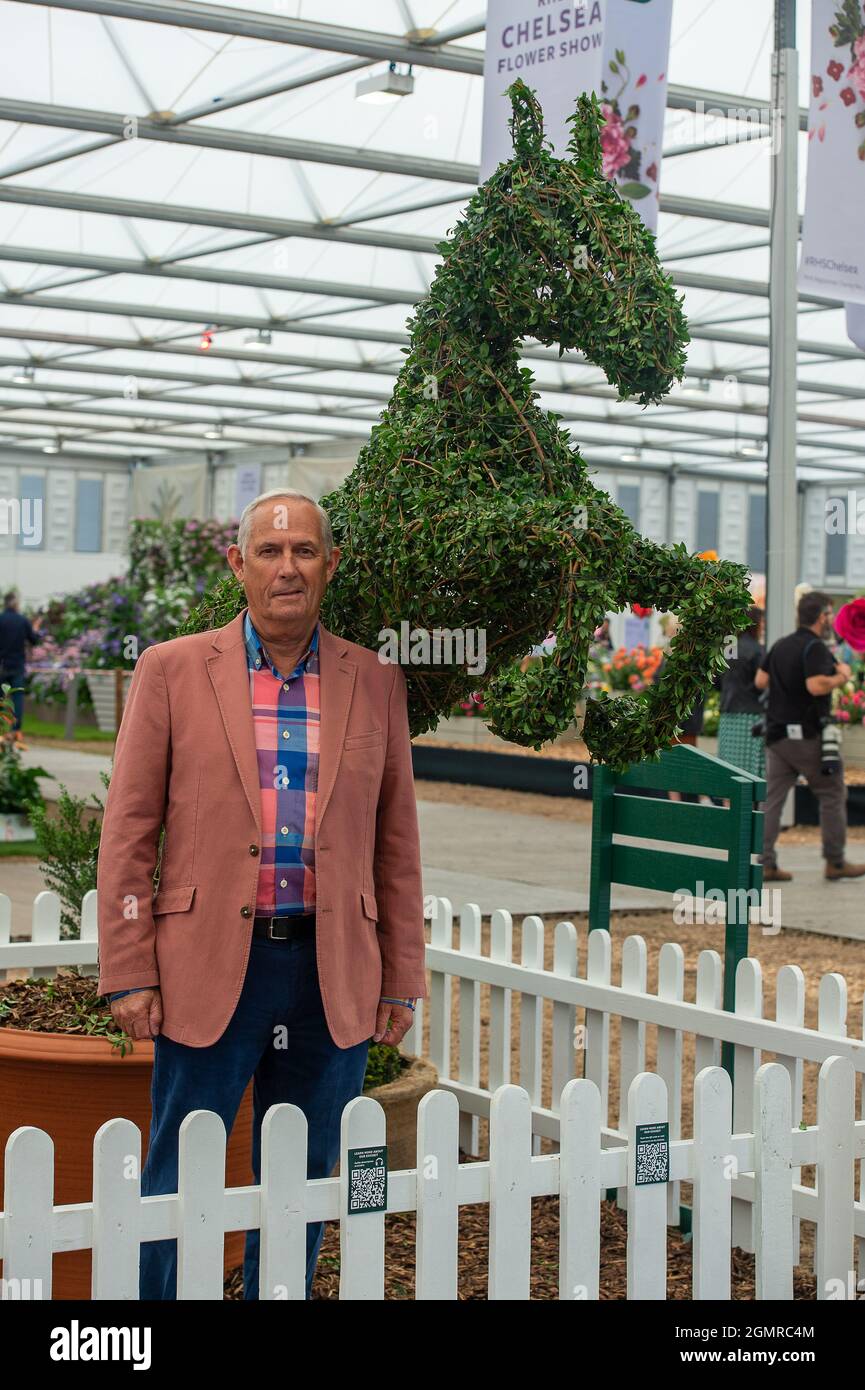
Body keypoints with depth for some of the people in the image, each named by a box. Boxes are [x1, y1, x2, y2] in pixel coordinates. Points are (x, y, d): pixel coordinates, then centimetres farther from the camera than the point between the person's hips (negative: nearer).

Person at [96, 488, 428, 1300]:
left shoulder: (375, 683, 7)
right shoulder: (172, 671, 0)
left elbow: (396, 843, 10)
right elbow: (128, 833, -1)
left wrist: (401, 981, 8)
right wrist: (128, 976, -6)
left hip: (333, 977, 2)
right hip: (210, 967, -2)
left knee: (302, 1185, 11)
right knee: (177, 1183, 4)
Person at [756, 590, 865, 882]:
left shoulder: (780, 646, 11)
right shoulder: (815, 647, -13)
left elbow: (760, 681, 13)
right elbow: (817, 686, -25)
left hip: (776, 734, 7)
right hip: (807, 734, -7)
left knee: (772, 797, 4)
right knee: (832, 794, 6)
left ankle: (764, 862, -1)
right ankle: (835, 862, 10)